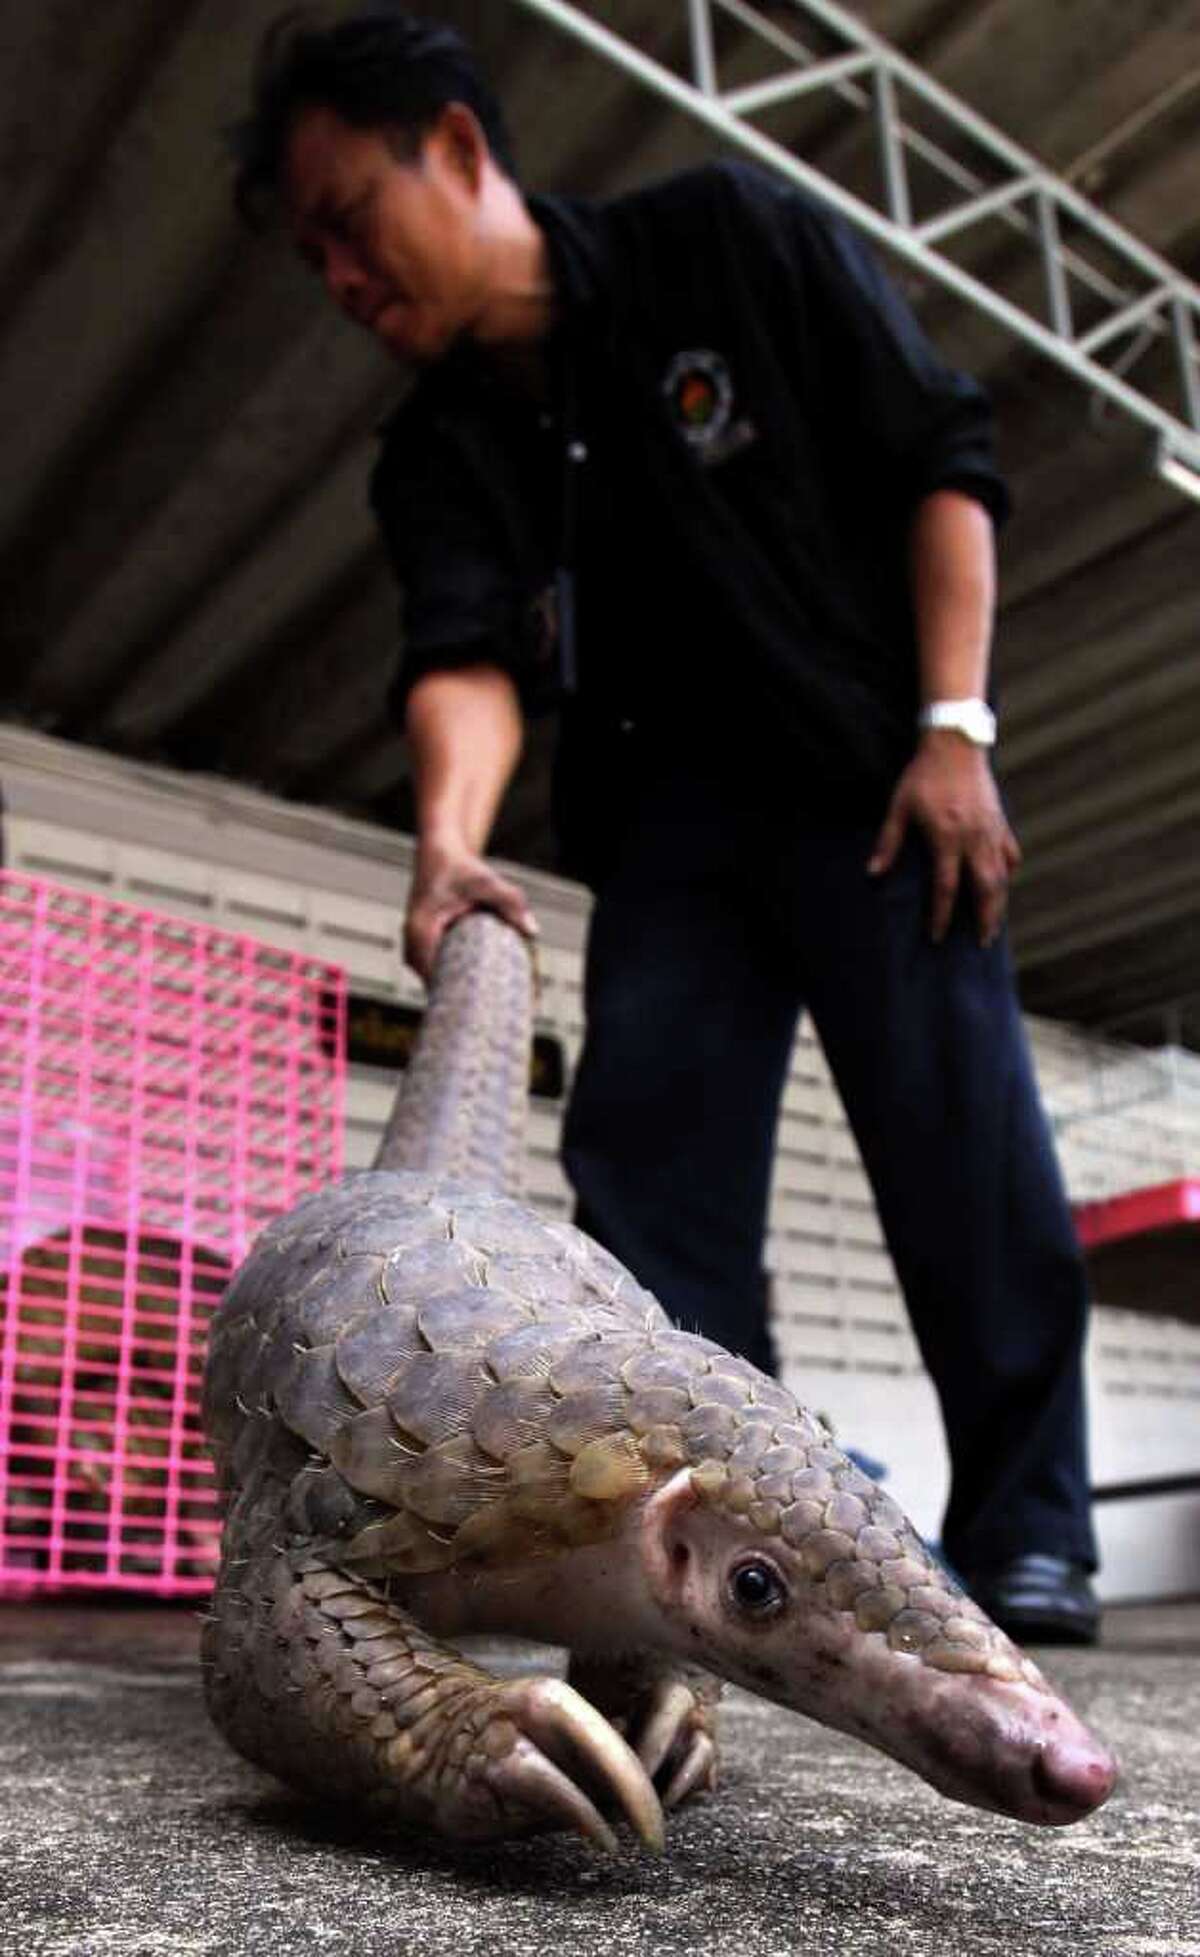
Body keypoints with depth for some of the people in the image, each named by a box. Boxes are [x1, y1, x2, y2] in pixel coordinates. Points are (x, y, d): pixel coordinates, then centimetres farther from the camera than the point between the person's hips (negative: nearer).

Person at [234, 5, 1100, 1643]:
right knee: (648, 1170, -6)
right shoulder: (437, 454, 6)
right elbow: (467, 650, -12)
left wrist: (952, 729, -14)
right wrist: (451, 832, -33)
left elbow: (941, 457, -4)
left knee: (964, 1161, -8)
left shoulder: (733, 237, -2)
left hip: (873, 777, -3)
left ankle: (1028, 1540, 2)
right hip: (666, 817, 4)